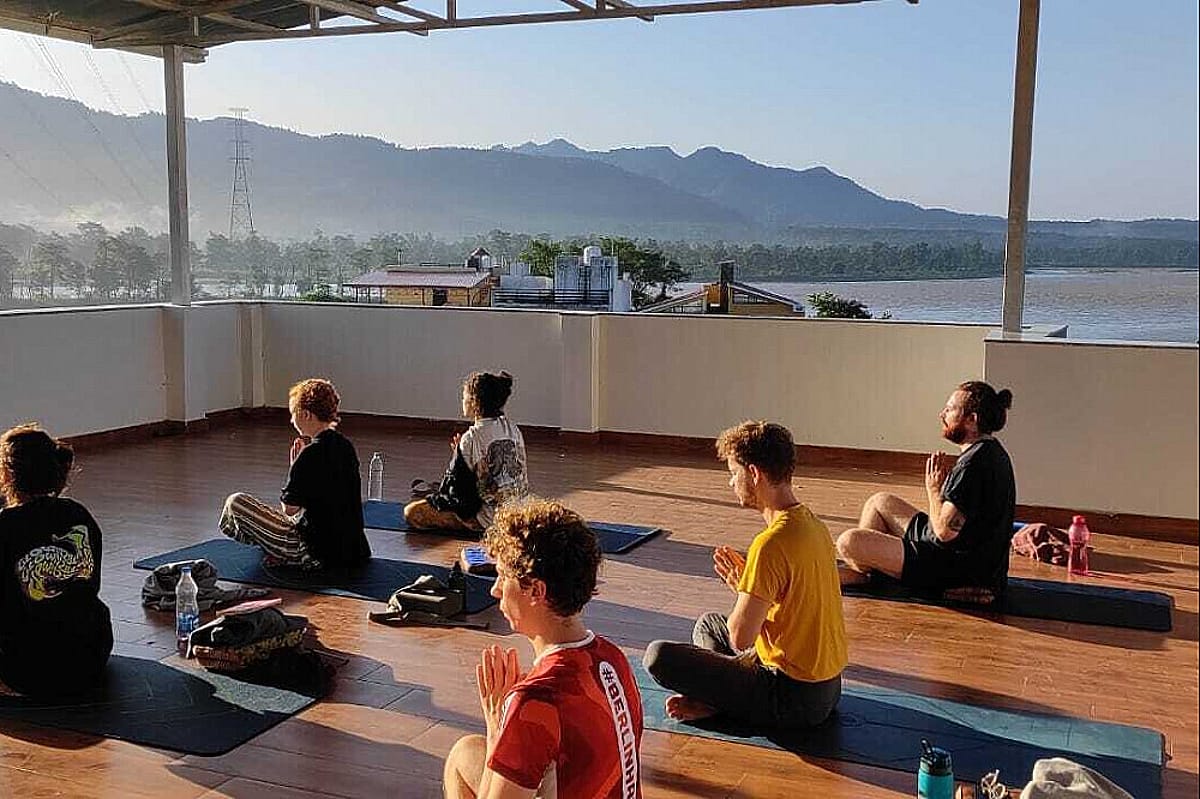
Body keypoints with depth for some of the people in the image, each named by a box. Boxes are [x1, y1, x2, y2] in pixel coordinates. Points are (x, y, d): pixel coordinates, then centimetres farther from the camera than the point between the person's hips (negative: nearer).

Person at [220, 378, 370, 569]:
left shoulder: (311, 455, -19)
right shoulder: (346, 446, 6)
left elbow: (289, 508, -10)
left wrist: (294, 465, -2)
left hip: (318, 554, -9)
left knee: (235, 502, -1)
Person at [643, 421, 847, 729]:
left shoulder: (771, 543, -25)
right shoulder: (814, 525, 5)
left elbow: (740, 638, -22)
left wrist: (739, 589, -3)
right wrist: (746, 583, 5)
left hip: (792, 698, -9)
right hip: (829, 685, 10)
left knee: (658, 656, -13)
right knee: (708, 624, 28)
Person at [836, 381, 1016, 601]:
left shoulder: (975, 463, -24)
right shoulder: (992, 451, 8)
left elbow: (945, 531, -25)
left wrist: (933, 488, -11)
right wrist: (947, 481, 3)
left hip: (959, 570, -11)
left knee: (848, 542, -17)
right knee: (880, 502, 21)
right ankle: (858, 569, 21)